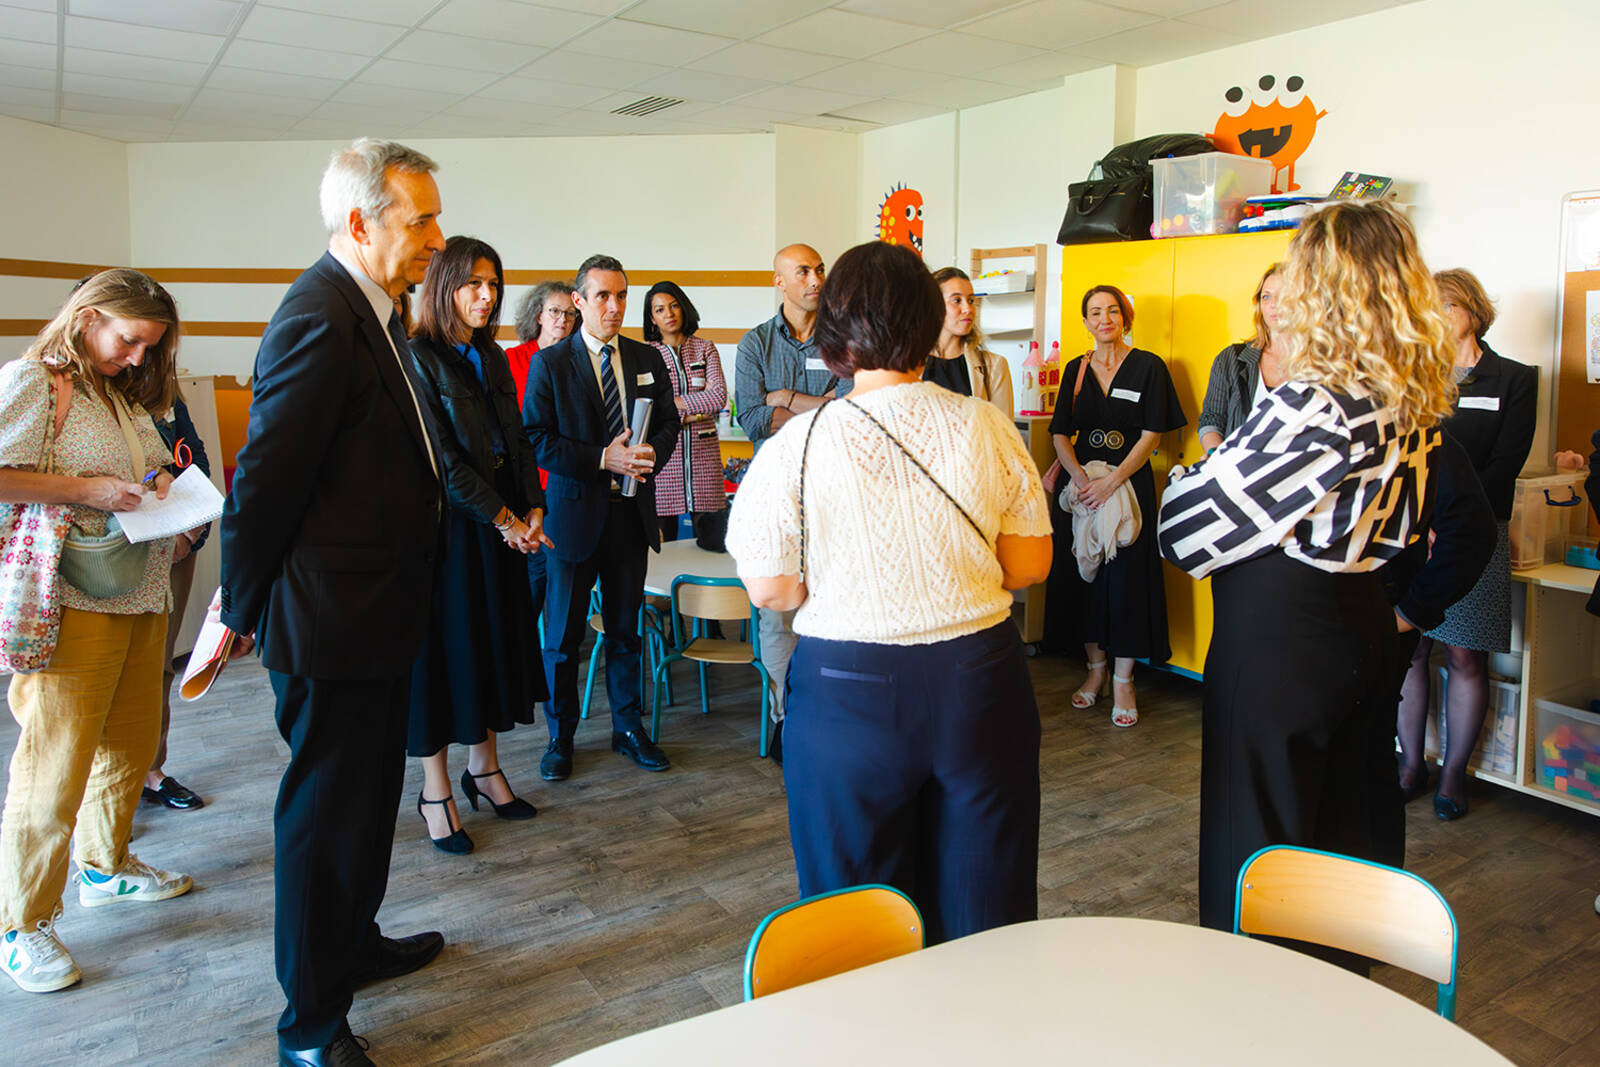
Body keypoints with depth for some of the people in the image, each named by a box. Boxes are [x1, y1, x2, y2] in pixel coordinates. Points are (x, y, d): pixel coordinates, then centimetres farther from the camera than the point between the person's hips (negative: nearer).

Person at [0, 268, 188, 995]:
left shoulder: (124, 392, 18)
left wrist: (159, 492, 8)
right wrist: (86, 490, -19)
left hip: (141, 597, 8)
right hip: (74, 602, -8)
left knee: (130, 743, 16)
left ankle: (106, 866, 36)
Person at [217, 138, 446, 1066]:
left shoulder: (372, 309, 10)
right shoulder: (320, 325, -22)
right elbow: (264, 482, -20)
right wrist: (241, 610, -11)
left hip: (377, 612, 10)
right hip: (332, 622, -10)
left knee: (369, 792, 24)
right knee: (326, 812, 4)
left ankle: (355, 943, 44)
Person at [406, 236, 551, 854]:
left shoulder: (492, 357, 11)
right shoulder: (418, 357, -11)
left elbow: (515, 439, 11)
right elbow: (441, 456, -15)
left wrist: (533, 508, -3)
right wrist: (502, 518, -14)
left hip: (504, 521, 7)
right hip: (446, 523, -7)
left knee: (496, 639, 12)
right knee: (442, 643, 1)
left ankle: (484, 767, 27)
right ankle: (435, 792, 13)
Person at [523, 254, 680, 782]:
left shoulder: (648, 359, 8)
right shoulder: (549, 364, -4)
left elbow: (669, 421, 12)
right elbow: (536, 439, -9)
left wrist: (652, 452, -10)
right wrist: (602, 459, -19)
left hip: (631, 513, 3)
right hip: (574, 511, -3)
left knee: (625, 629, 14)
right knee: (562, 635, 6)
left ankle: (628, 727, 27)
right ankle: (560, 737, 21)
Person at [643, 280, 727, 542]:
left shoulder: (705, 348, 10)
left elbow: (719, 397, -4)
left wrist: (672, 401, -7)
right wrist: (691, 414, -9)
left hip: (703, 451, 2)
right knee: (663, 540, -1)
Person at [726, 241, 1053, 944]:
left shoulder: (797, 445, -11)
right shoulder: (990, 429, -4)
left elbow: (769, 588, -7)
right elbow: (1030, 565, 2)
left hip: (848, 694, -2)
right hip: (979, 678, 3)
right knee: (986, 912, 18)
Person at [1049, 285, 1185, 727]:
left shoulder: (1148, 366, 0)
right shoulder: (1076, 369, 10)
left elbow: (1151, 436, -7)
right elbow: (1060, 434, 6)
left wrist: (1111, 482, -17)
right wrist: (1081, 478, -12)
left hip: (1129, 486, -3)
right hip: (1082, 486, 4)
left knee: (1127, 576, -4)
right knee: (1084, 574, 5)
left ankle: (1123, 680, 6)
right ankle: (1096, 669, 20)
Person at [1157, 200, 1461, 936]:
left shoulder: (1313, 405, -23)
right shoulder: (1413, 404, 3)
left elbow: (1203, 507, -17)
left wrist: (1175, 484, 2)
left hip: (1280, 633, -9)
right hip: (1369, 625, 9)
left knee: (1252, 848, 6)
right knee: (1345, 842, 21)